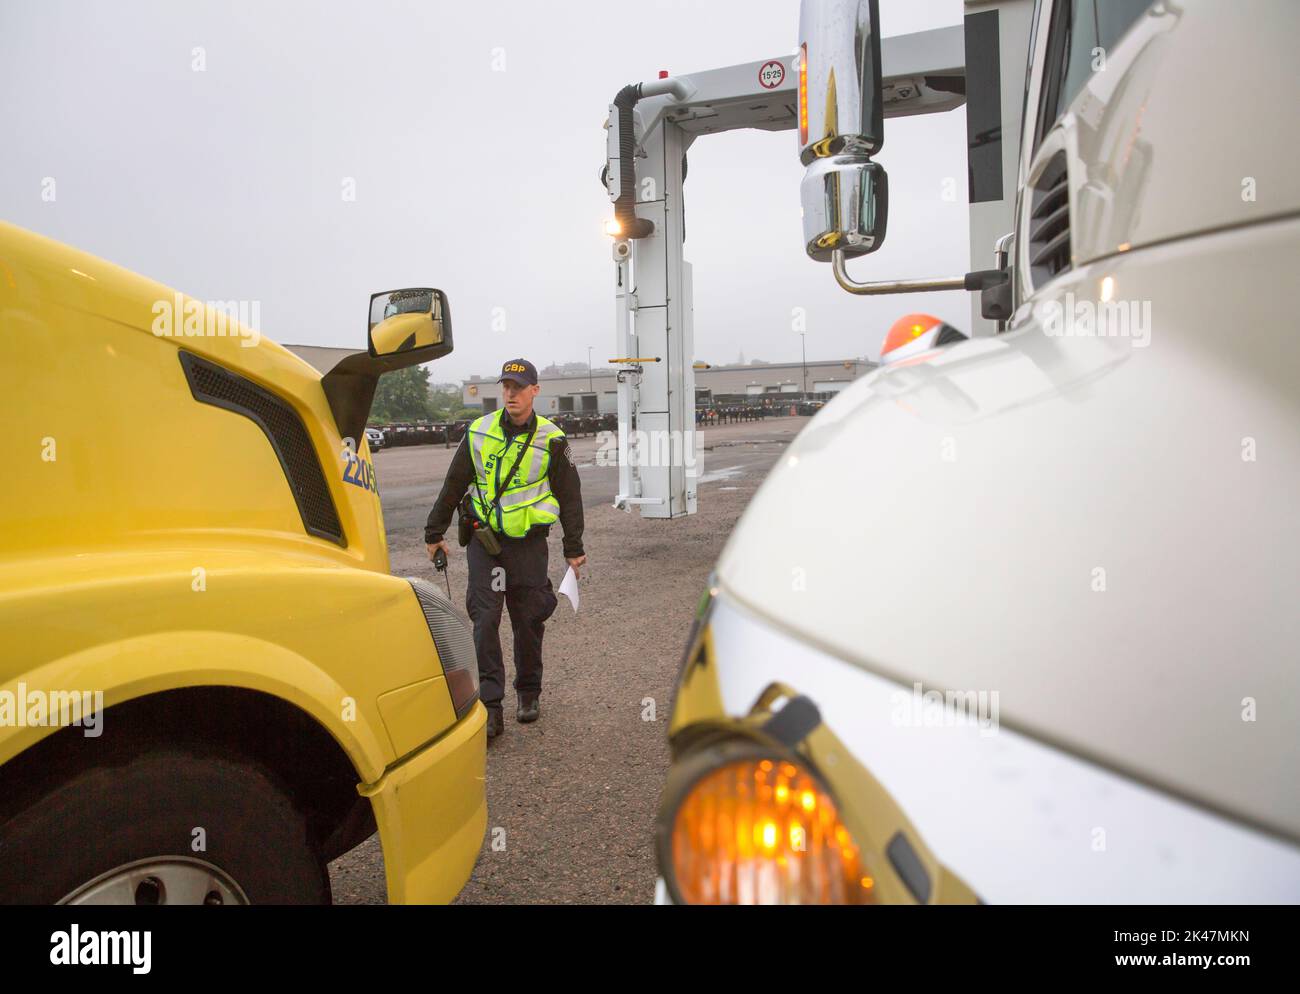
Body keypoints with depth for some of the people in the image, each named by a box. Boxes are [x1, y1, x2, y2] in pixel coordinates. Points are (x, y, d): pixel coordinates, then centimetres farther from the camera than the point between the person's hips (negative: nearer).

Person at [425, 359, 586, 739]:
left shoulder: (551, 440, -2)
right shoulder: (478, 433, 3)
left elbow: (569, 495, 5)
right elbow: (453, 486, 12)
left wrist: (573, 548, 5)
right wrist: (434, 532, 15)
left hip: (529, 541, -1)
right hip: (484, 539, 1)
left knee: (528, 621, 7)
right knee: (485, 619, -7)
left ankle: (529, 694, 28)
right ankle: (490, 707, -3)